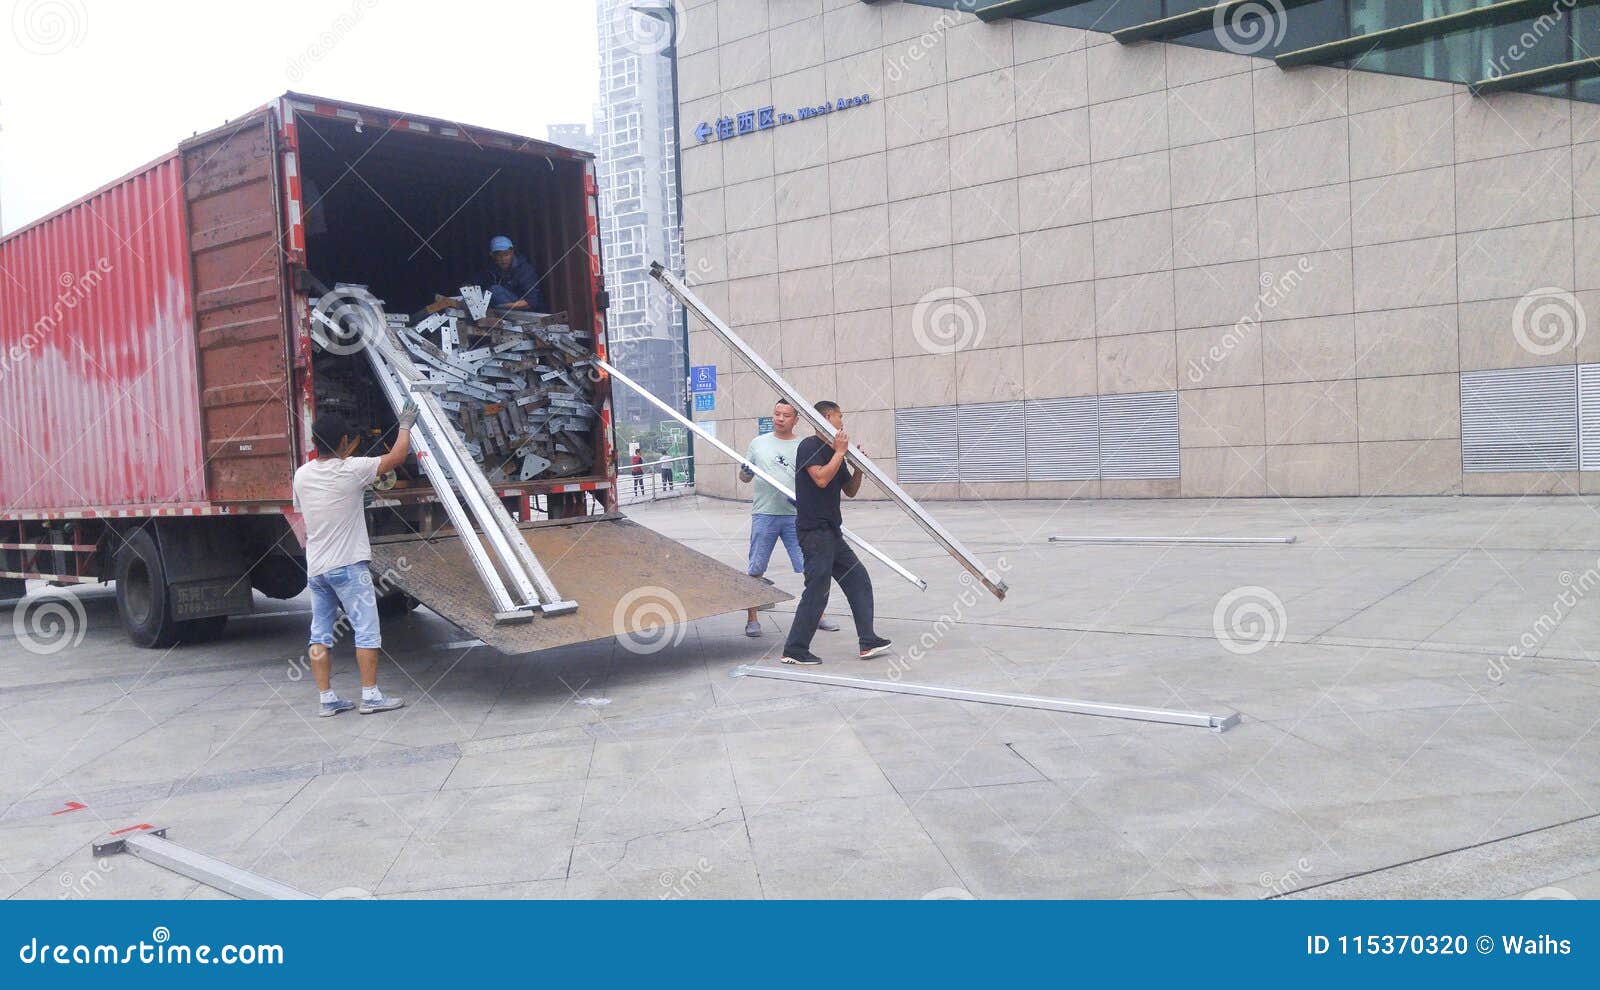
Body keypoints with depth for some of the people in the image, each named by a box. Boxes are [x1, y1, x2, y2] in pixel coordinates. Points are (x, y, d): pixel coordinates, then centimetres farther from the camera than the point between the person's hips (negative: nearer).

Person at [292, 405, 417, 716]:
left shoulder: (302, 475, 5)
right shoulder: (351, 470, -12)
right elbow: (396, 457, -3)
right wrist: (405, 425, 12)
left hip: (315, 568, 6)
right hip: (348, 565, -6)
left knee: (320, 635, 8)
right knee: (366, 630, 0)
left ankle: (327, 699, 12)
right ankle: (370, 696, 0)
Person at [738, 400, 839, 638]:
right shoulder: (758, 443, 10)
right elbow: (744, 478, 16)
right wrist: (745, 472, -8)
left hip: (796, 515, 0)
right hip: (764, 514, 1)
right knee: (755, 570, 2)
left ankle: (819, 615, 12)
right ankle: (751, 619, 12)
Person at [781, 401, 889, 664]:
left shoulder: (834, 453, 18)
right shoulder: (810, 446, -9)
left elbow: (850, 491, 19)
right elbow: (821, 478, -23)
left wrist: (860, 467, 4)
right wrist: (840, 452, -14)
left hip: (831, 532, 10)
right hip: (814, 530, -10)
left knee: (859, 580, 9)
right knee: (817, 591, -8)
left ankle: (868, 642, 13)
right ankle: (794, 650, 0)